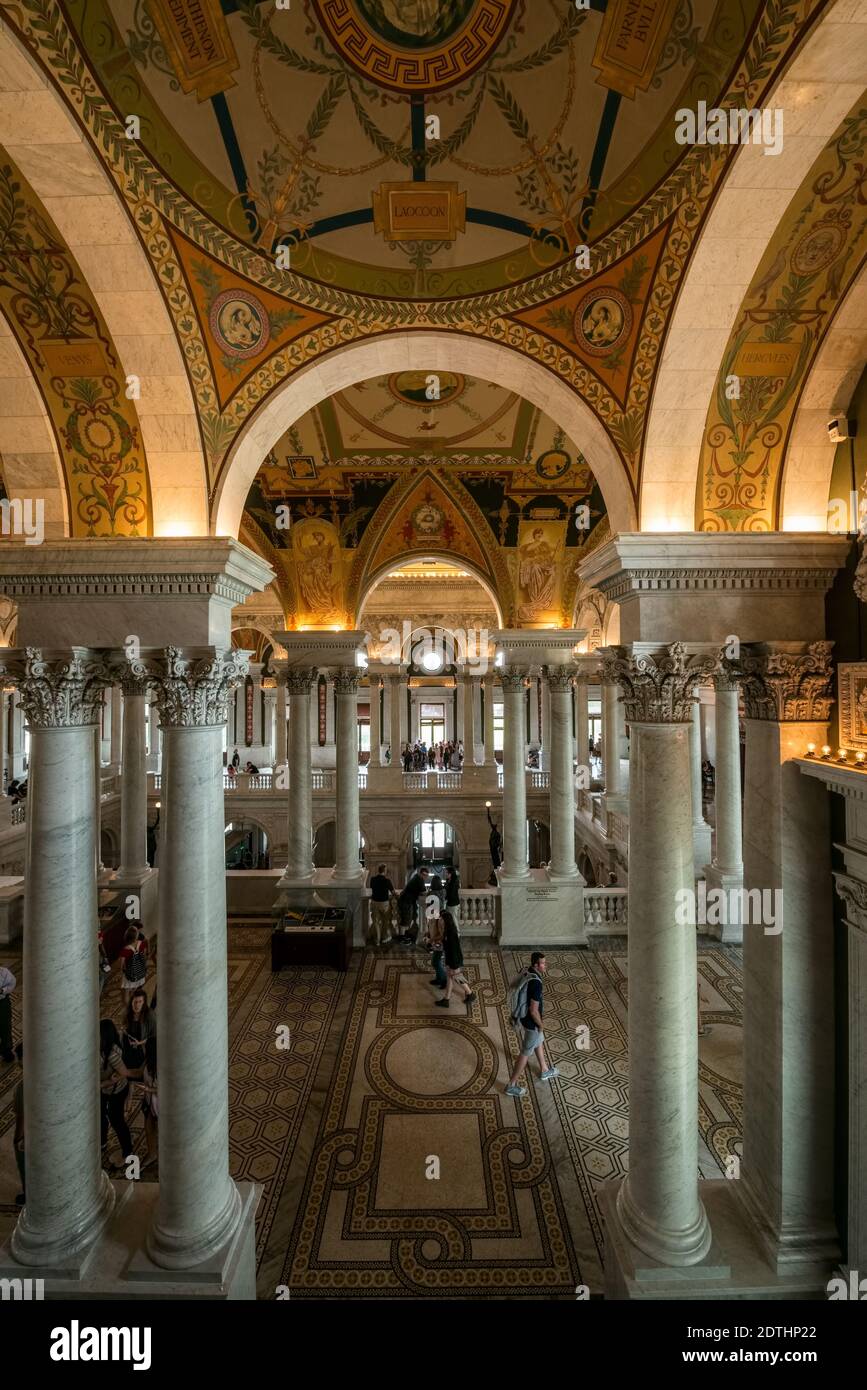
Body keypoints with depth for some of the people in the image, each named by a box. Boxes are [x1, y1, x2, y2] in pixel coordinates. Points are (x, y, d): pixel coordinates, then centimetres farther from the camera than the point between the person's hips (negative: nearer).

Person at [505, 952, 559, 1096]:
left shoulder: (527, 973, -8)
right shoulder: (536, 983, -36)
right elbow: (534, 1011, -30)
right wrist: (540, 1024, -12)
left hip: (525, 1017, 9)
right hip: (531, 1023, -9)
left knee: (539, 1042, 30)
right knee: (526, 1053, 9)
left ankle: (544, 1071, 52)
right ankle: (512, 1085, 24)